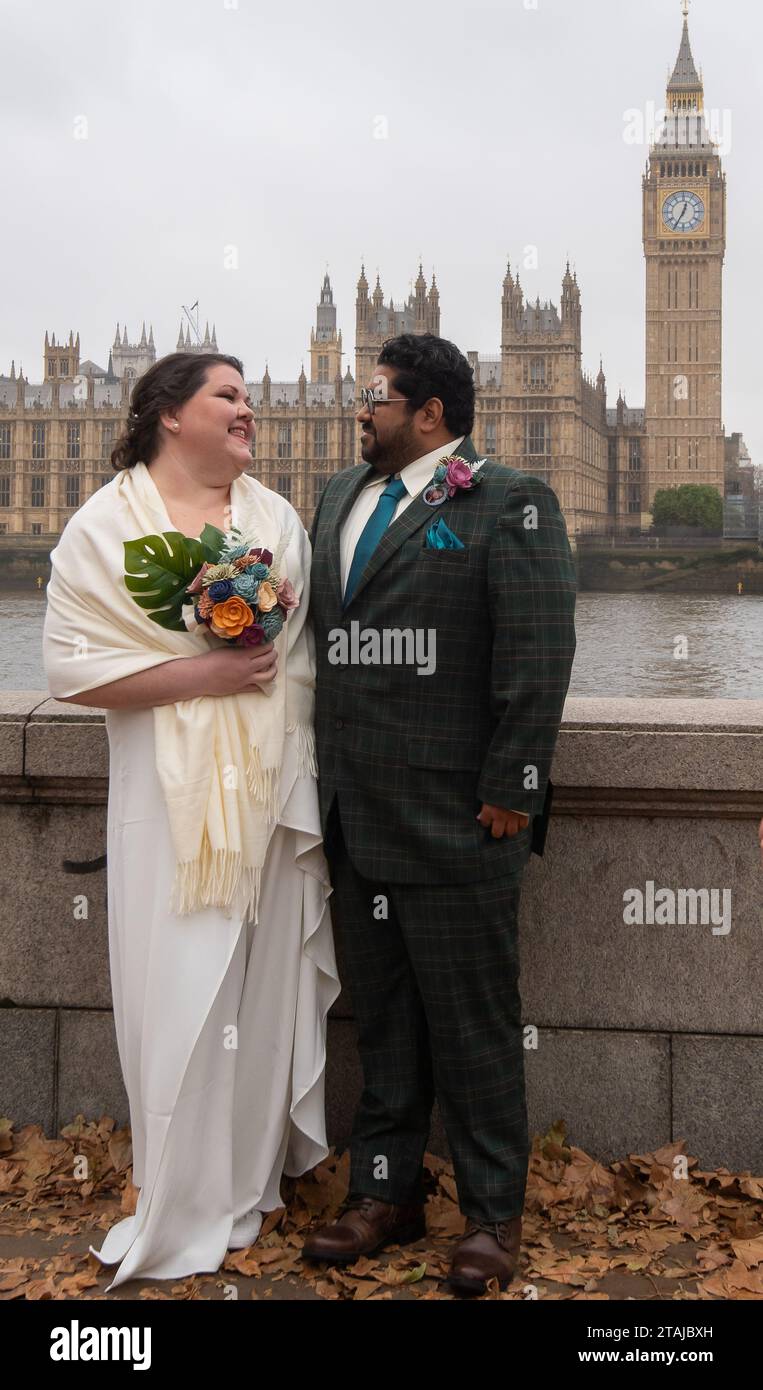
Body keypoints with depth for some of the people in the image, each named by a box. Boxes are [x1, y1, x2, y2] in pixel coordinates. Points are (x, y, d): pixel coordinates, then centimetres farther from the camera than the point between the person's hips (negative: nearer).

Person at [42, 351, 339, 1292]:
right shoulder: (106, 526, -2)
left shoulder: (275, 518, 10)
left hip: (271, 792, 4)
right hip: (172, 798, -3)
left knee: (264, 985, 9)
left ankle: (254, 1175, 27)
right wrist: (200, 673, -15)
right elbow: (71, 667, -9)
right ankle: (186, 1212, 17)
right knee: (181, 994, 0)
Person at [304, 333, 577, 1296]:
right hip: (356, 819, 6)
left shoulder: (508, 502, -5)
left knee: (473, 1025, 5)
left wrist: (509, 791, -14)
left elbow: (538, 657, -11)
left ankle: (491, 1215, 19)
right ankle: (385, 1195, 28)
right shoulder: (337, 498, 16)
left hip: (455, 821, -6)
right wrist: (327, 780, 12)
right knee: (381, 1023, 15)